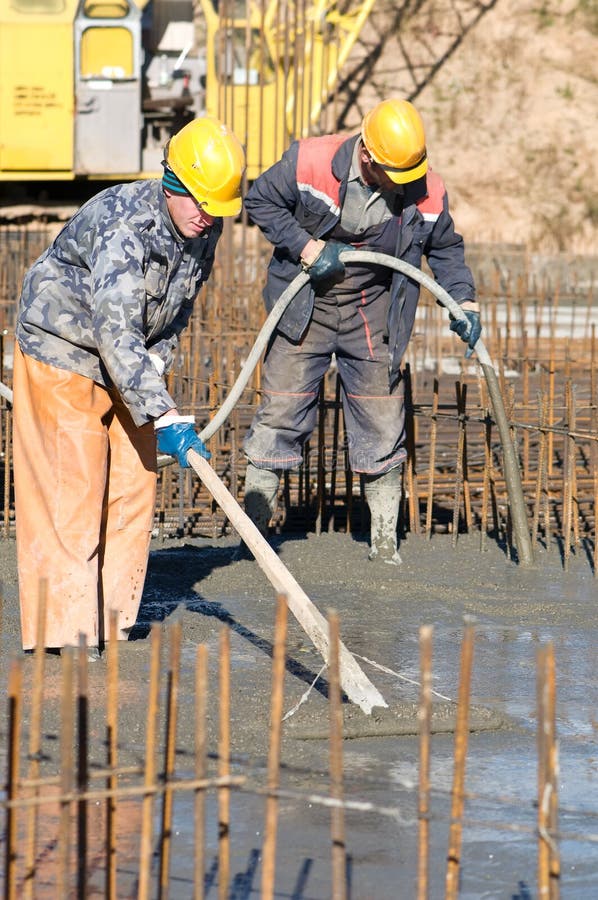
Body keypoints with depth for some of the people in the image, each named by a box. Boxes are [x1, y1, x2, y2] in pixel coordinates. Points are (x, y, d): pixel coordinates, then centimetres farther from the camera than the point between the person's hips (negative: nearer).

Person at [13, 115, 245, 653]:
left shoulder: (205, 229, -8)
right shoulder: (122, 224, -34)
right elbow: (116, 331, -42)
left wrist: (156, 366, -2)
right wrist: (166, 416, -47)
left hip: (130, 359, 8)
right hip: (62, 348, -8)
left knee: (135, 479, 5)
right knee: (70, 484, -10)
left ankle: (110, 615, 14)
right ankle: (65, 624, -7)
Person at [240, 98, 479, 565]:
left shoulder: (427, 191, -11)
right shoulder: (308, 162, -20)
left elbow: (445, 247, 7)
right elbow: (260, 200, -6)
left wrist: (464, 300, -6)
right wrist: (306, 246, -17)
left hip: (373, 314, 2)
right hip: (304, 308, -2)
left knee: (382, 421, 3)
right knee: (280, 412, -1)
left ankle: (385, 538, 13)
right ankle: (254, 527, 9)